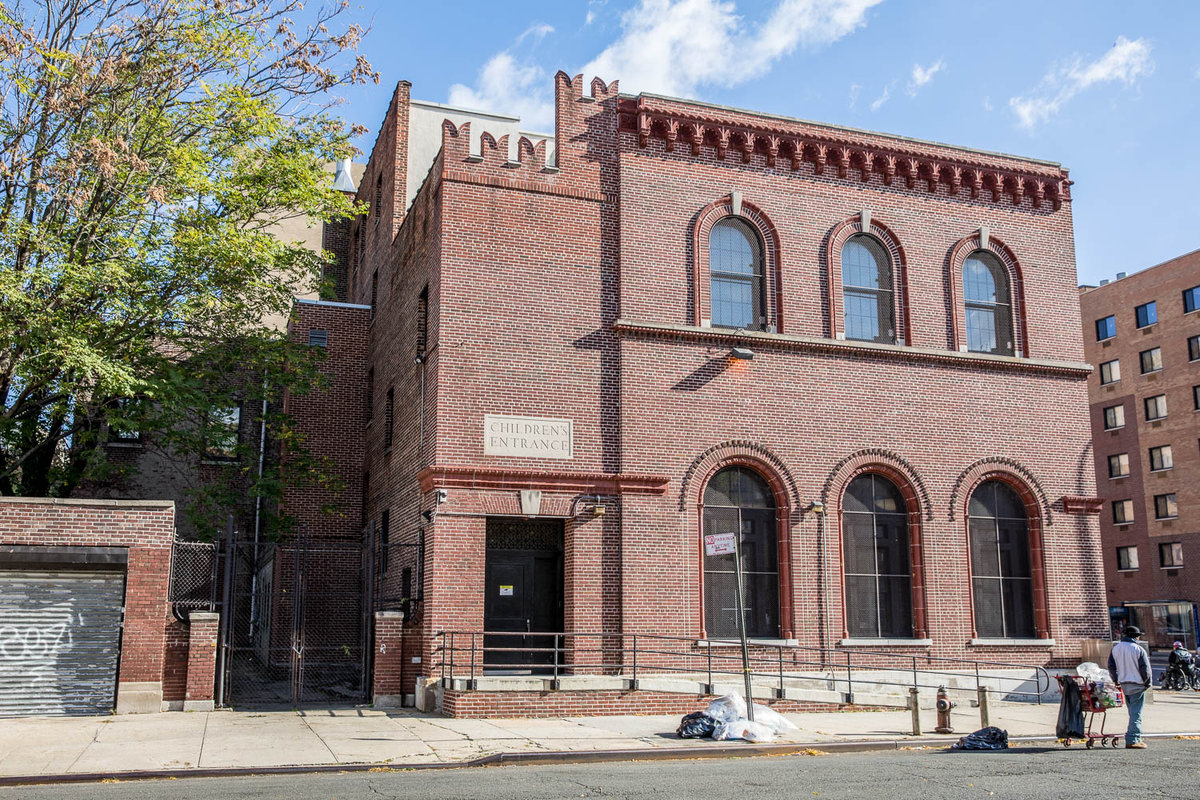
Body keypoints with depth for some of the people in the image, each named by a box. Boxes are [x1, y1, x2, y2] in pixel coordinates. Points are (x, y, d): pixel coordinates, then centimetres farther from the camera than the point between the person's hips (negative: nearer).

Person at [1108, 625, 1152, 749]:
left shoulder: (1115, 648, 7)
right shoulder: (1139, 649, -11)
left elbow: (1111, 667, 10)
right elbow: (1145, 669, -10)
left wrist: (1117, 680, 18)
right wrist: (1147, 683, 2)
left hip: (1124, 684, 6)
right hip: (1137, 685, -6)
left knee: (1133, 712, 17)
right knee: (1136, 714, -4)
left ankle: (1135, 738, 21)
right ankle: (1132, 740, -8)